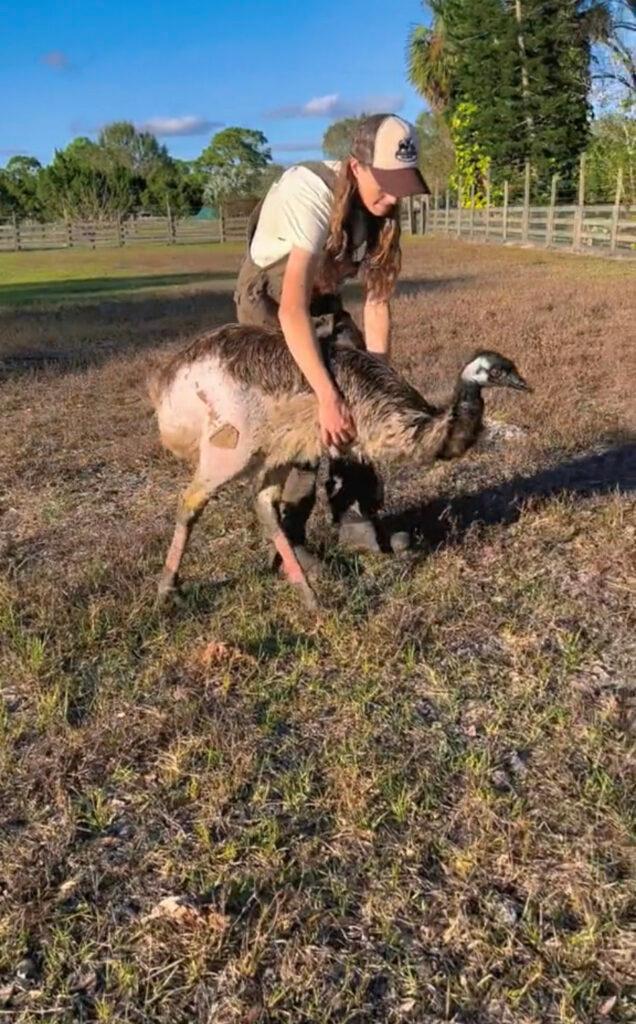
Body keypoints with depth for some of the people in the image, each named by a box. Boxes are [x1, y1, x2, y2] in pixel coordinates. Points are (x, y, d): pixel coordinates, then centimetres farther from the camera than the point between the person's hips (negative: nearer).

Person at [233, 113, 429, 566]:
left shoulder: (382, 206, -16)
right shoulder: (311, 194, -36)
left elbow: (377, 302, -15)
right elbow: (291, 309, -45)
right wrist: (327, 396, -50)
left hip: (322, 297, 6)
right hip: (268, 299, -6)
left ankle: (358, 519, 7)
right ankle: (284, 535, -3)